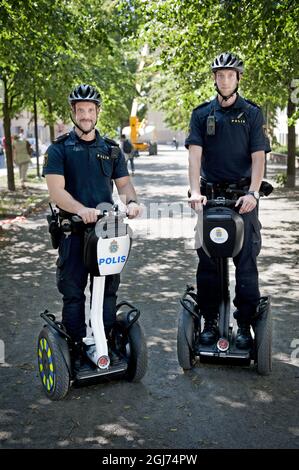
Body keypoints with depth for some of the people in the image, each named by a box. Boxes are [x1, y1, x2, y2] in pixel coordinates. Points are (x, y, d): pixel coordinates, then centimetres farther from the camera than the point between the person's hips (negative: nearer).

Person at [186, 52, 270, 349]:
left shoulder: (252, 113, 5)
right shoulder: (202, 114, 8)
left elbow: (258, 157, -3)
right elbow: (195, 154, -3)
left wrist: (252, 193, -18)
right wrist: (195, 191, -17)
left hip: (243, 198, -1)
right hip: (210, 196, 1)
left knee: (246, 263, 0)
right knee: (207, 263, 5)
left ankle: (244, 326, 10)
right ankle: (210, 322, 16)